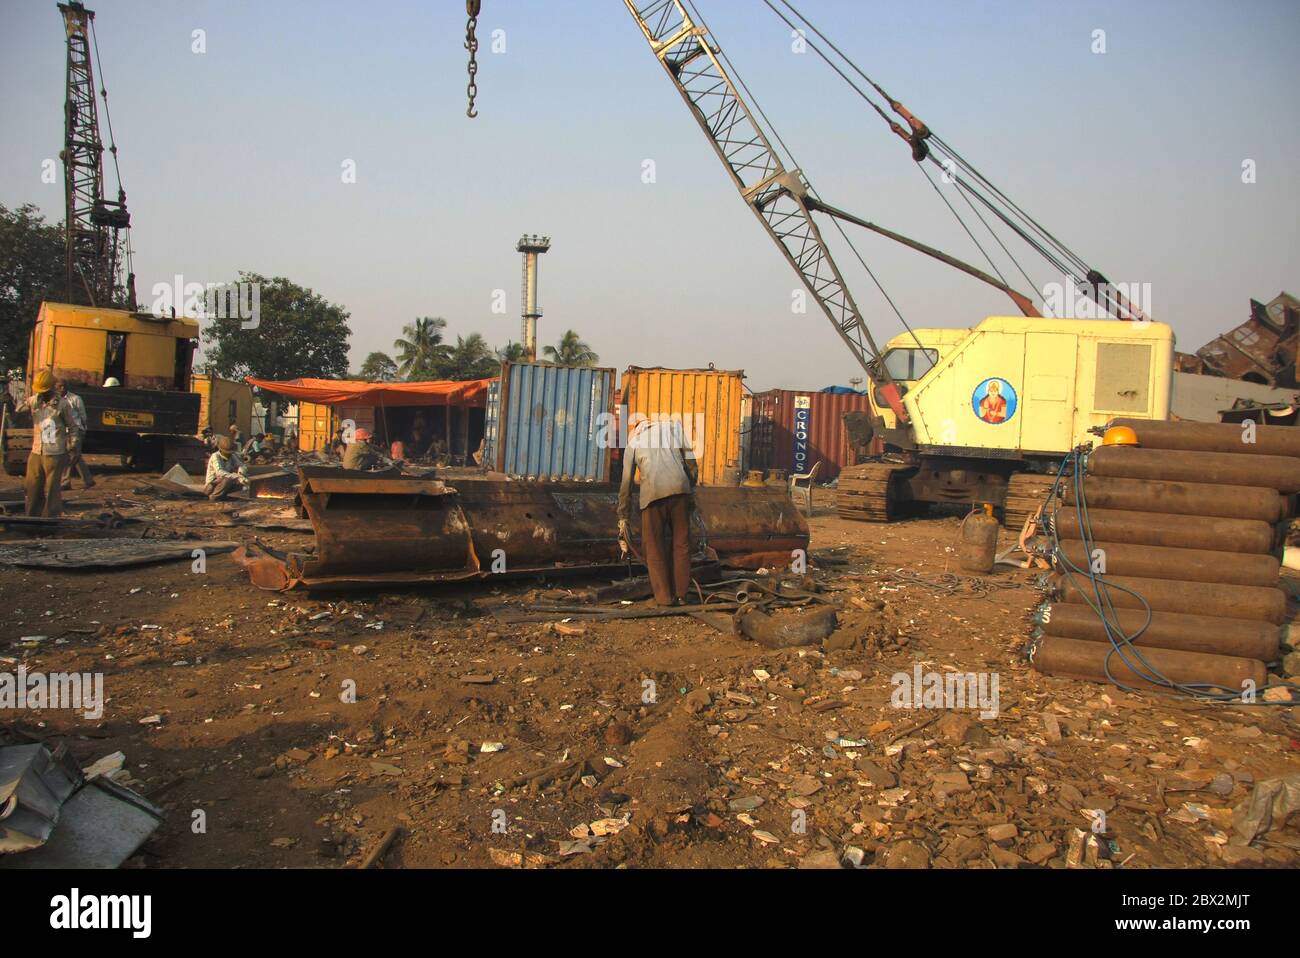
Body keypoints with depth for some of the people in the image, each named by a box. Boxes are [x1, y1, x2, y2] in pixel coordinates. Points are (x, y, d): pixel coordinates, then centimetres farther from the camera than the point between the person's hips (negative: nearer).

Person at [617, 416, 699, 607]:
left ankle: (664, 596, 9)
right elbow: (692, 466, 15)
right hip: (680, 489, 1)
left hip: (653, 493, -1)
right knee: (681, 544, 12)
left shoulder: (633, 443, 23)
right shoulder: (674, 426, 25)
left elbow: (626, 485, 20)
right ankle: (681, 595, 13)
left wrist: (623, 518, 25)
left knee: (654, 546, 10)